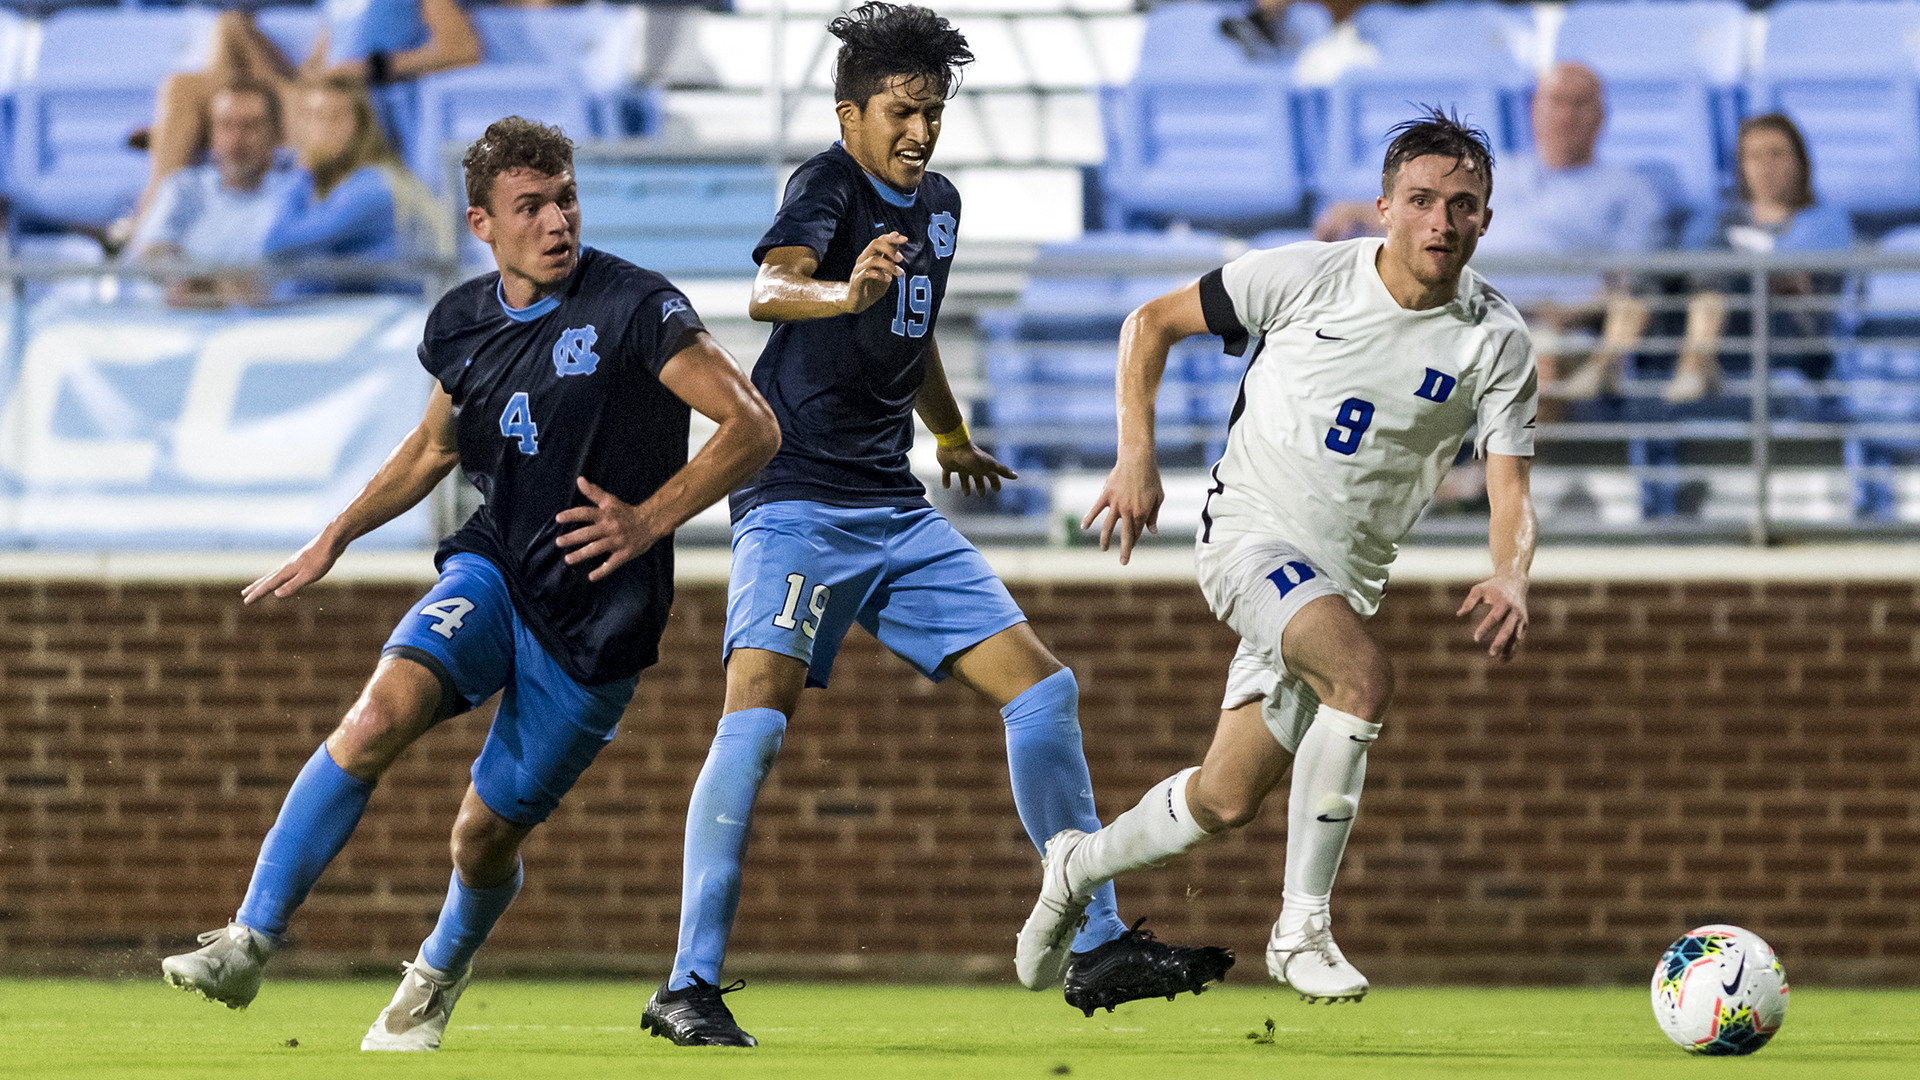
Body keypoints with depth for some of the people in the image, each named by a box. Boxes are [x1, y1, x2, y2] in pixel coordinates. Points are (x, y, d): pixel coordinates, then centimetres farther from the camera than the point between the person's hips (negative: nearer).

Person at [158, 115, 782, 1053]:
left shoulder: (634, 307, -13)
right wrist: (333, 542, 21)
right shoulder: (463, 323, 5)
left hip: (596, 619, -4)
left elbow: (753, 427, -15)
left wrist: (651, 519, -25)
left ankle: (440, 975, 39)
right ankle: (249, 943, -26)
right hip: (492, 571, 4)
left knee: (486, 833, 4)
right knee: (382, 709, -26)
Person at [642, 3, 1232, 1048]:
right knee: (757, 716, -22)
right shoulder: (828, 186, -12)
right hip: (796, 501, -8)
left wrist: (953, 437, 48)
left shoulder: (937, 204, 13)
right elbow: (768, 290, -34)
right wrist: (845, 292, -55)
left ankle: (1096, 949, 10)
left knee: (1043, 689, 3)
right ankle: (689, 986, -20)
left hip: (894, 510, 8)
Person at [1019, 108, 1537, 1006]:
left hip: (1344, 581, 4)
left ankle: (1080, 865, 36)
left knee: (1226, 803, 6)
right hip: (1250, 531, -4)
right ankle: (1302, 926, -23)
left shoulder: (1495, 341, -6)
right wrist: (1137, 457, -8)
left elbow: (1510, 489, -9)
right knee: (1363, 675, -32)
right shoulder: (1308, 275, -11)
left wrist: (1511, 578, -31)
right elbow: (1151, 323, 2)